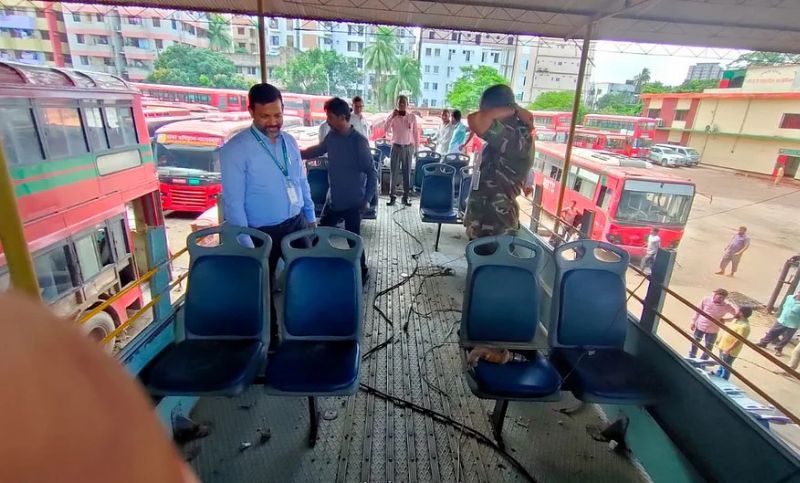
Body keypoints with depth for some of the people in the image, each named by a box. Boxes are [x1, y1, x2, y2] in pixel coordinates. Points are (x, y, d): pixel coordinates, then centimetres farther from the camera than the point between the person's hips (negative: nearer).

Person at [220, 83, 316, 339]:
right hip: (264, 232, -5)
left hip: (297, 223, 5)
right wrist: (246, 245, -18)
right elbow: (233, 201, -16)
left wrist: (311, 217, 13)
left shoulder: (290, 141, 4)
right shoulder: (236, 149, -15)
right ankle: (270, 337, 36)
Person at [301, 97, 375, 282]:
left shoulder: (359, 141, -18)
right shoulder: (331, 136, 2)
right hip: (333, 198, 7)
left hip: (352, 202, -7)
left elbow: (371, 172, -15)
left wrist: (366, 200, -17)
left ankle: (360, 272, 27)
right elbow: (318, 150, 22)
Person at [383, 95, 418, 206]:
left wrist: (416, 147, 4)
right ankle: (392, 196, 5)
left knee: (407, 172, 4)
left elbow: (415, 133, 7)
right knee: (394, 172, -1)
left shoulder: (412, 117, 3)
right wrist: (392, 116, -18)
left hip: (408, 147, 1)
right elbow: (386, 130, -12)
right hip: (396, 147, -1)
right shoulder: (393, 116, 1)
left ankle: (406, 197, 10)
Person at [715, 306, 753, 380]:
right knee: (721, 365, 25)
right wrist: (720, 339, 21)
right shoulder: (737, 320, 3)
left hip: (729, 352, -9)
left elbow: (738, 341, -28)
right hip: (723, 347, 9)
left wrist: (728, 350, -27)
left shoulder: (744, 326, -27)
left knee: (726, 368, 7)